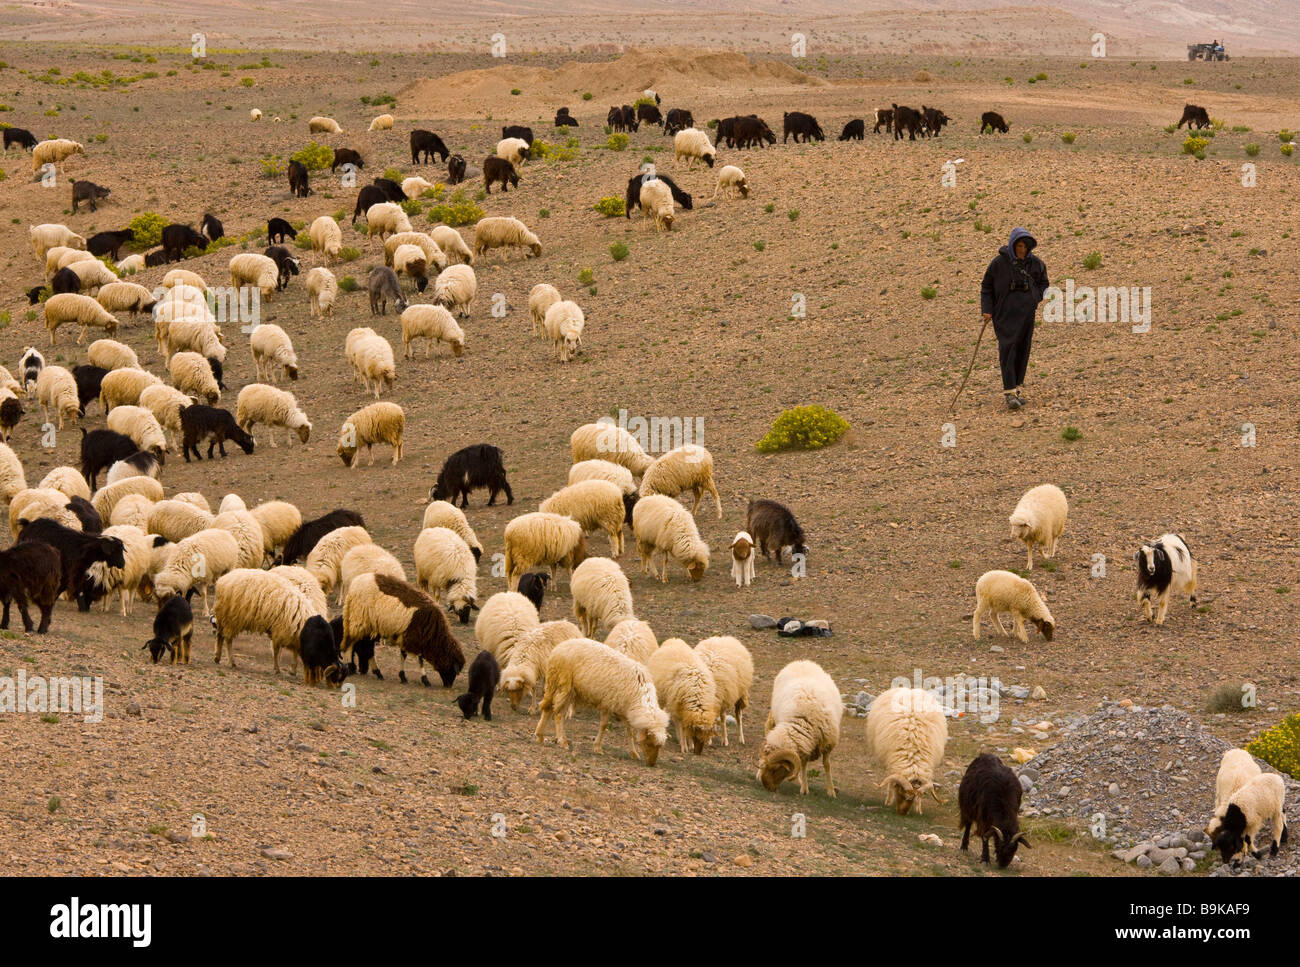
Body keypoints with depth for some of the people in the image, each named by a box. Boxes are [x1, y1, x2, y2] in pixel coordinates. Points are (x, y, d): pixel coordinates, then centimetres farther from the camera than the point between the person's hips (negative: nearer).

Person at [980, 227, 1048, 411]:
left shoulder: (1035, 263, 3)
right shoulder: (999, 263, -5)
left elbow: (1043, 284, 18)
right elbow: (986, 287, 4)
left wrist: (1035, 299, 0)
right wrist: (987, 309, -4)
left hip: (1027, 313, 3)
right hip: (1005, 313, -3)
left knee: (1022, 350, 5)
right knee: (1008, 349, -12)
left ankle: (1018, 387, 18)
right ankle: (1010, 392, -16)